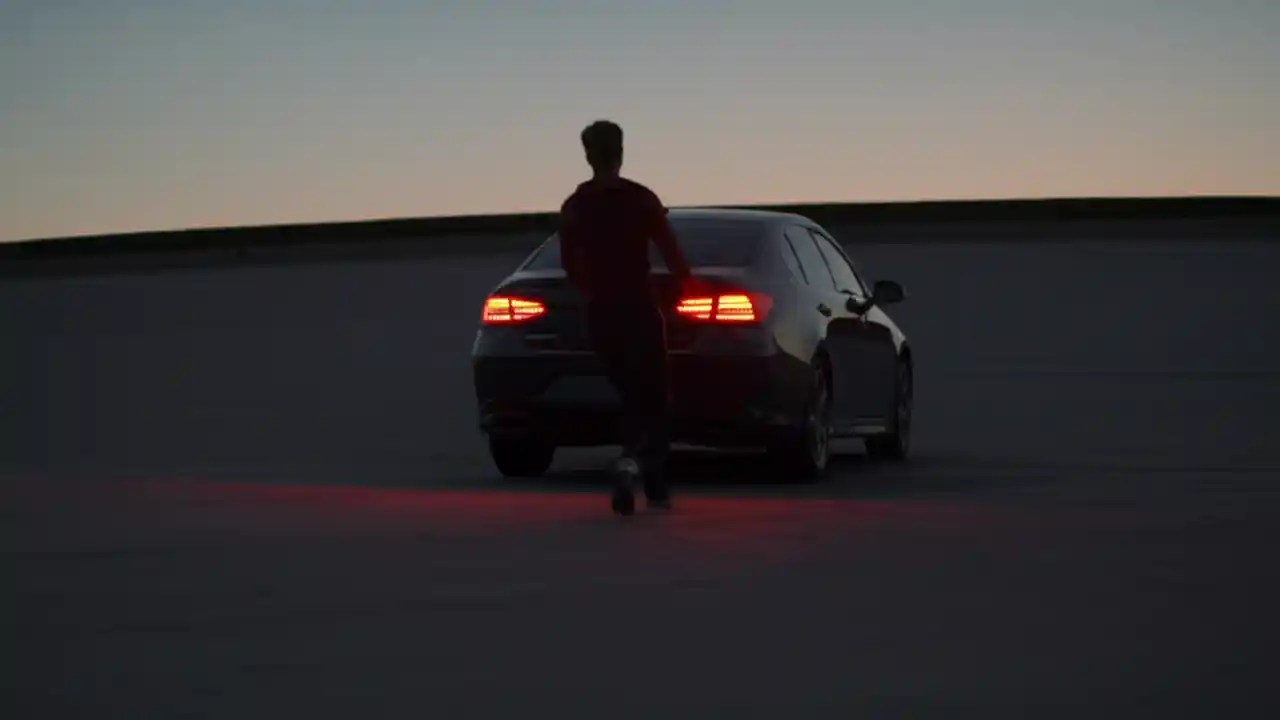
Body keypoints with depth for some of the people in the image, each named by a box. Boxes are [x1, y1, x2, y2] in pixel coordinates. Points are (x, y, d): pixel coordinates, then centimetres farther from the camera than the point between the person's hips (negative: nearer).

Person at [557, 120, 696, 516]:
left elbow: (569, 265, 13)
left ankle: (656, 489, 10)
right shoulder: (641, 199, -8)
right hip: (640, 309, -4)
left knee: (632, 397, 15)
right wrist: (687, 284, 11)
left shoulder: (573, 207, 4)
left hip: (600, 314, 4)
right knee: (653, 399, 4)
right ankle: (632, 461, -23)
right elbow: (670, 251, -7)